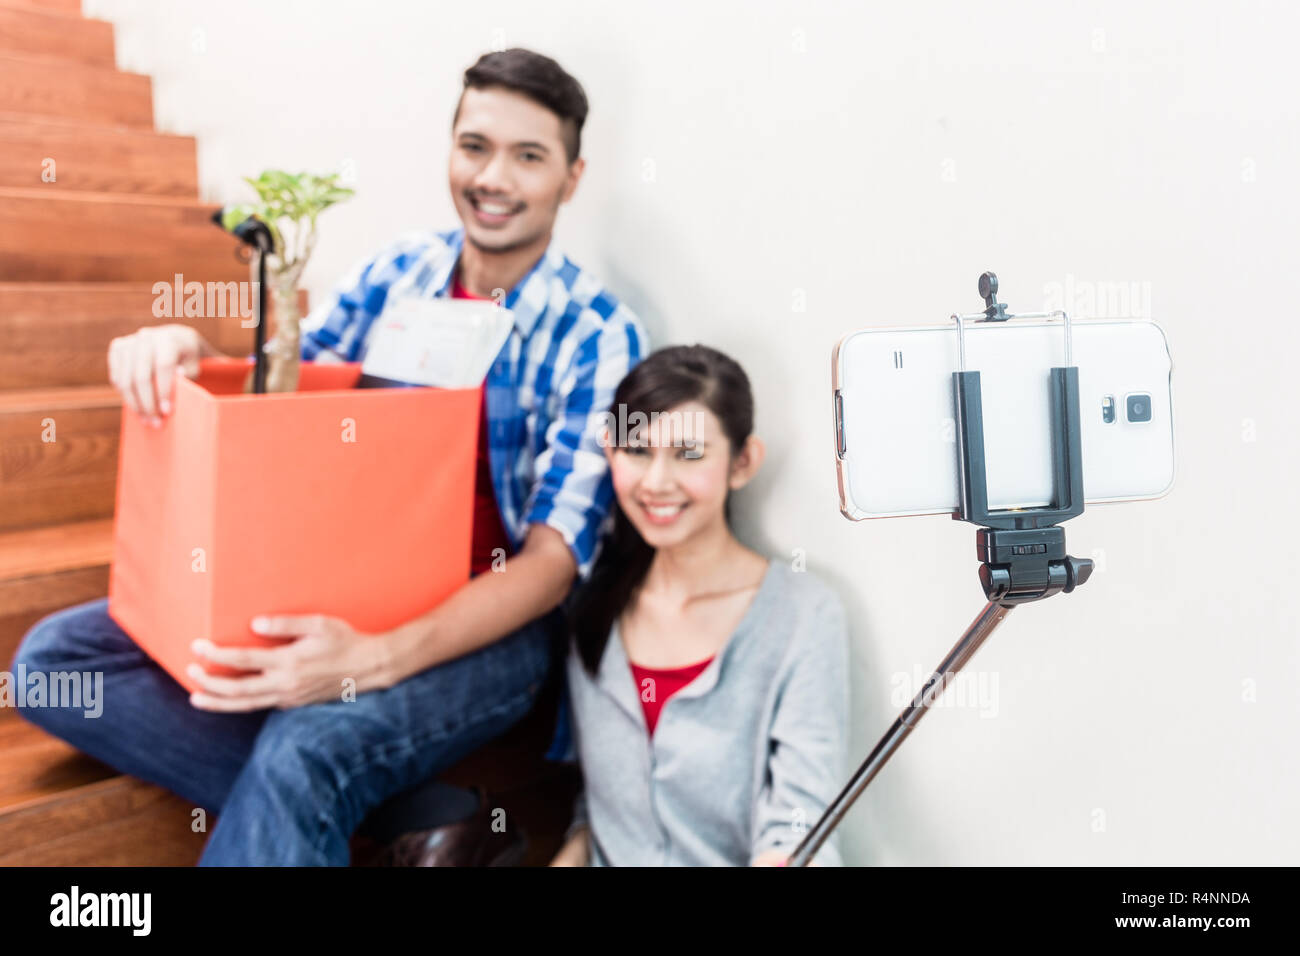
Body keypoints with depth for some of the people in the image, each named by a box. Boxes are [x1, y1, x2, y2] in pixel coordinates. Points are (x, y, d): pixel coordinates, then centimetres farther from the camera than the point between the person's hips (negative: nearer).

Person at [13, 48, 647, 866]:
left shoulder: (599, 334, -10)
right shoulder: (397, 270, 4)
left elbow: (553, 561, -15)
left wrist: (375, 659, -29)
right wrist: (186, 356, -14)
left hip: (492, 618, -6)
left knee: (303, 754, -36)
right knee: (57, 659, -8)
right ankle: (421, 818, -15)